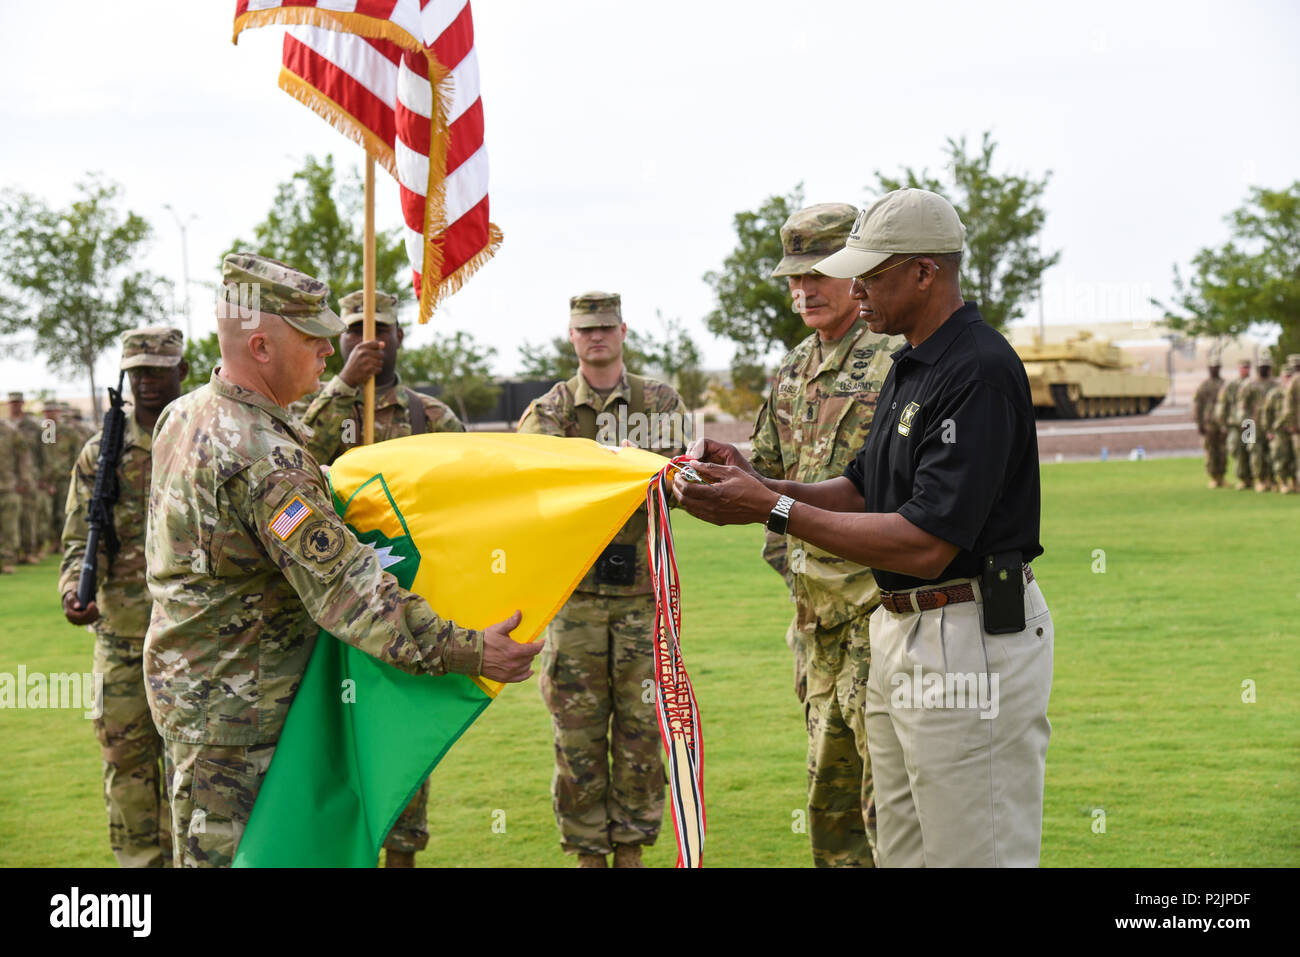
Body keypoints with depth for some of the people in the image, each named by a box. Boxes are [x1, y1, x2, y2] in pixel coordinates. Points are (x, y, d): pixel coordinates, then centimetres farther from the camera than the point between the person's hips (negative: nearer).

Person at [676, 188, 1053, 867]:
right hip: (899, 631, 11)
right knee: (904, 853, 17)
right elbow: (863, 491, 18)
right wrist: (753, 485, 3)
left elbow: (926, 545, -25)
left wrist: (775, 511, -21)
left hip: (971, 642, -10)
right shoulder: (910, 366, 14)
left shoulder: (980, 372, -20)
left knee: (975, 855, -2)